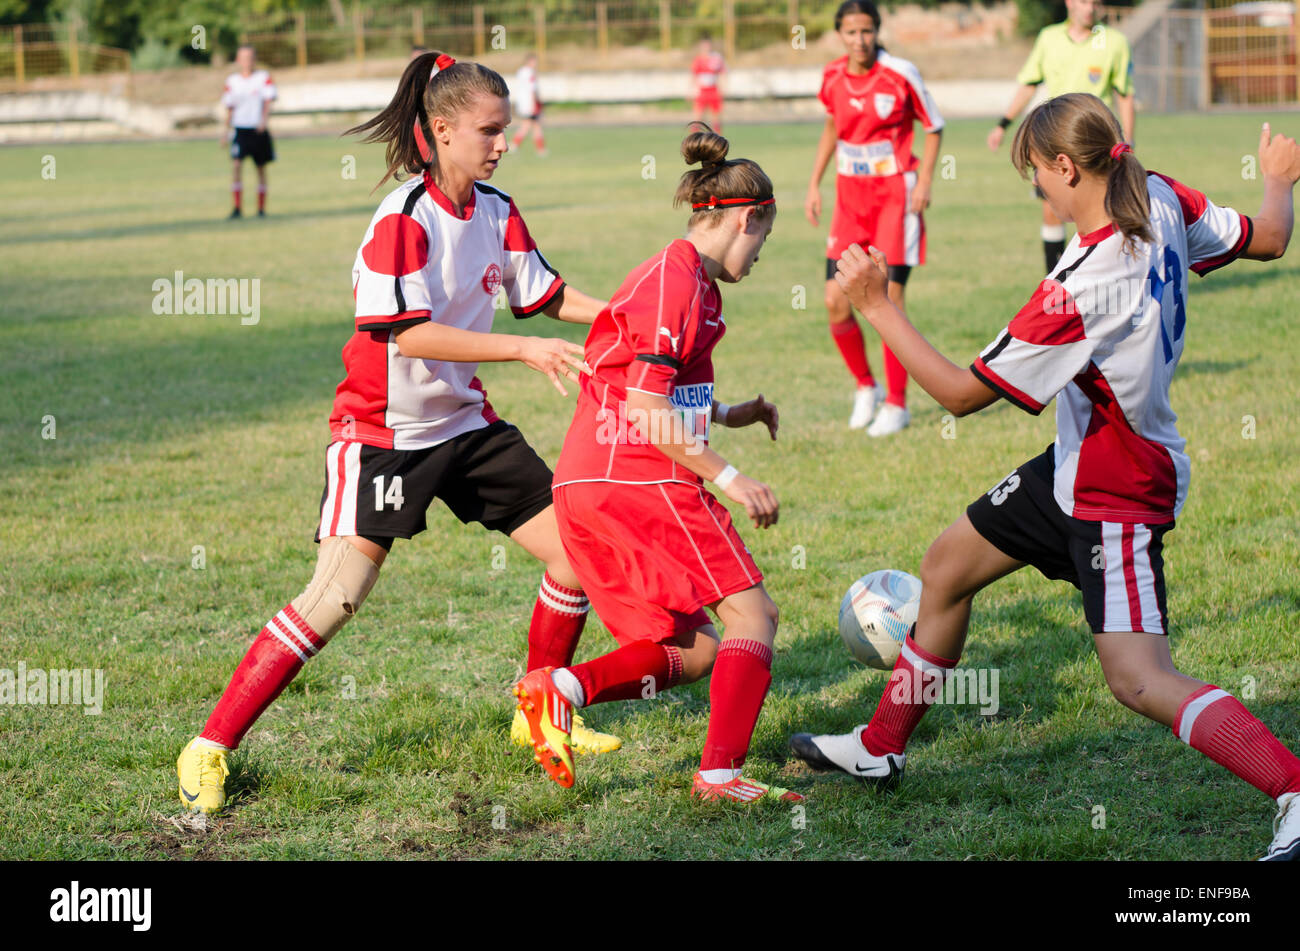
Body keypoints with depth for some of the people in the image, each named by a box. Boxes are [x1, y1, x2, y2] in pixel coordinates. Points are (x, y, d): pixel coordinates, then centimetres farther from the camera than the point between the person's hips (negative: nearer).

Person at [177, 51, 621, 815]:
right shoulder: (403, 219, -19)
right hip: (385, 430, -7)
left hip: (466, 422, 7)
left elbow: (549, 295, 13)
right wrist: (526, 349, -30)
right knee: (335, 599, -16)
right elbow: (409, 333, -28)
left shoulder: (496, 213, 3)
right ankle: (210, 750, -6)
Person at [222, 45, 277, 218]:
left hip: (259, 129, 0)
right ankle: (237, 206, -16)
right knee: (237, 165, -16)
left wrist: (264, 119, -25)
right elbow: (229, 107, 15)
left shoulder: (263, 77, 0)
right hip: (240, 129, 0)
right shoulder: (232, 81, 7)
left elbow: (268, 100, -9)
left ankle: (261, 208, 18)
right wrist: (226, 128, 11)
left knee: (261, 168, 8)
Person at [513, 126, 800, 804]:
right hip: (635, 478, -10)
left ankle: (560, 688, -7)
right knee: (750, 614, -6)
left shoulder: (689, 282, 21)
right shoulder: (674, 279, -10)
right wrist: (728, 479, -15)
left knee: (692, 652, 10)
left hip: (588, 488, 10)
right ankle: (721, 772, -14)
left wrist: (725, 414, 28)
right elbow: (643, 406, -17)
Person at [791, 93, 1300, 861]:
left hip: (1119, 495, -10)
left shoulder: (1082, 290, -32)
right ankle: (881, 748, 36)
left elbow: (962, 393, -23)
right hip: (1077, 467, 10)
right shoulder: (1163, 202, -11)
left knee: (1140, 679, -16)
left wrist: (878, 307, -17)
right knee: (949, 566, 19)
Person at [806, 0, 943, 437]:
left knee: (888, 300, -8)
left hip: (895, 195, -4)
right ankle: (865, 386, 21)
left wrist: (924, 180, -11)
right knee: (836, 303, -2)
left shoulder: (900, 74, -11)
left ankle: (896, 403, 6)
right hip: (850, 199, 4)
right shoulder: (832, 77, 1)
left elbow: (934, 127, 0)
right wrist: (814, 184, 14)